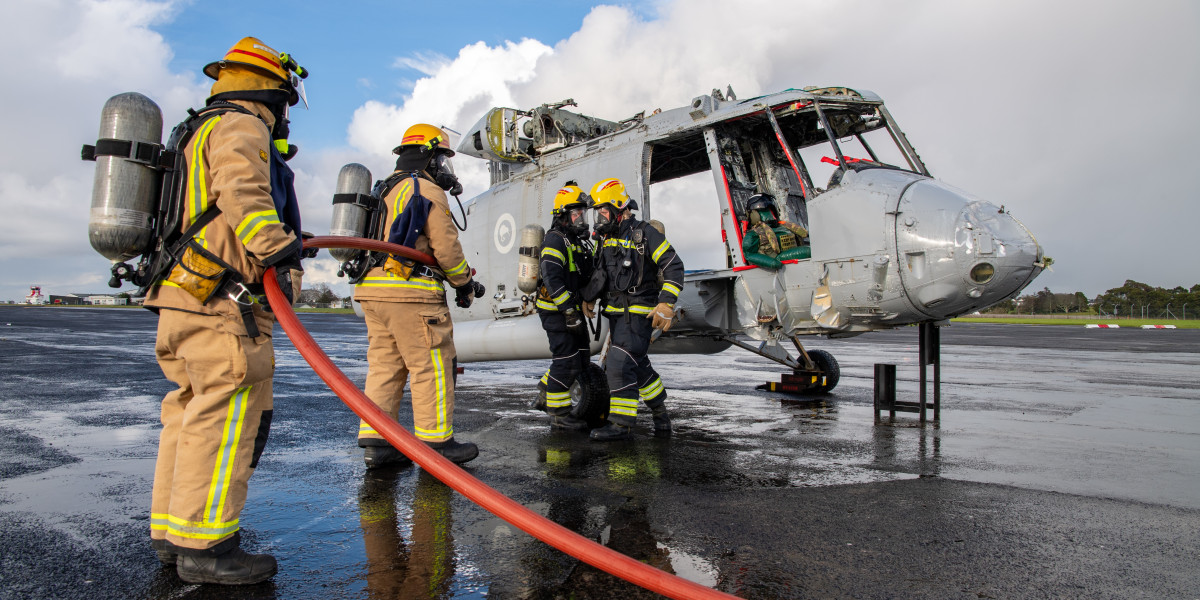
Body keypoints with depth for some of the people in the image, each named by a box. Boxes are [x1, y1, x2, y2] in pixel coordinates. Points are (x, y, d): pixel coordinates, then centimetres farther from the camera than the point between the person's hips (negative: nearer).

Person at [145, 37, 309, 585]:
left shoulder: (202, 133, 31)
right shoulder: (240, 127, -2)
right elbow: (242, 193, -22)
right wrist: (279, 250, -33)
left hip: (185, 295, 11)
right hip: (220, 299, -11)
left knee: (193, 410, 13)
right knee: (228, 413, -10)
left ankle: (172, 533, 21)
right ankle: (203, 545, -7)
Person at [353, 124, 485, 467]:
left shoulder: (385, 191, 23)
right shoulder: (428, 191, -5)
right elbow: (446, 248, -10)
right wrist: (465, 284, 4)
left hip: (372, 289, 9)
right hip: (410, 291, -9)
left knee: (385, 364, 10)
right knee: (431, 365, -2)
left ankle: (375, 442, 11)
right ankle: (436, 442, 3)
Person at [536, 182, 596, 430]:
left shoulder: (579, 241, 16)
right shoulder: (555, 240, -15)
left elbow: (584, 277, 25)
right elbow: (552, 279, -24)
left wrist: (586, 300, 12)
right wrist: (570, 311, -26)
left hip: (573, 309, 9)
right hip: (556, 311, -9)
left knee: (581, 359, 12)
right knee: (567, 361, -8)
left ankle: (546, 388, 30)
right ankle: (559, 414, 3)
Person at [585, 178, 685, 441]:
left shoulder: (645, 233, -10)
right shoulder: (605, 238, 13)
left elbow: (674, 266, -12)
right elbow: (599, 272, 26)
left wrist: (666, 304, -19)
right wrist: (588, 298, 14)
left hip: (638, 312, -8)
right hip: (615, 312, 8)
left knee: (620, 364, -14)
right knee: (638, 365, 14)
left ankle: (622, 424, -6)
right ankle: (661, 414, 30)